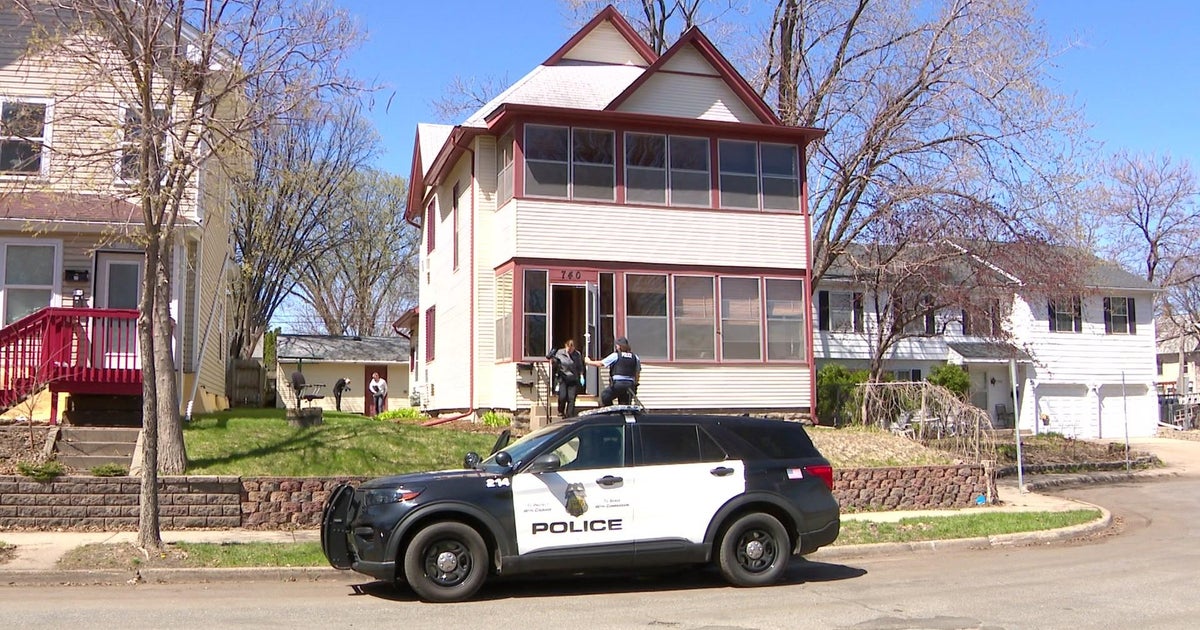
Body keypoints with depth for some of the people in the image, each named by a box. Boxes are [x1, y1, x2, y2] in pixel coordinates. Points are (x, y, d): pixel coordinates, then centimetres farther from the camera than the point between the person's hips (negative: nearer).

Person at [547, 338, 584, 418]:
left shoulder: (577, 355, 3)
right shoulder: (560, 352, 1)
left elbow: (580, 367, 10)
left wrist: (581, 375, -2)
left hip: (573, 379, 1)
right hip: (563, 378, -1)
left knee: (571, 398, -5)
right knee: (562, 396, -13)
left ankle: (570, 416, 3)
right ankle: (561, 411, 14)